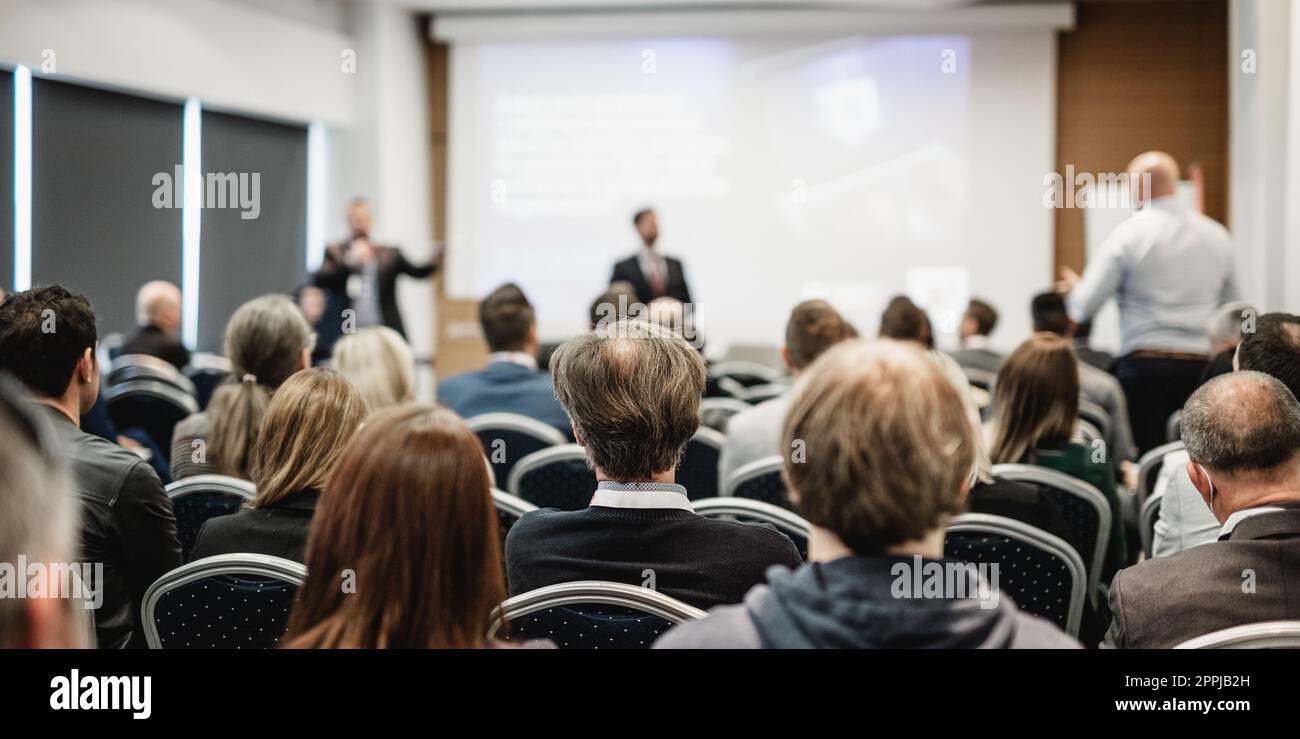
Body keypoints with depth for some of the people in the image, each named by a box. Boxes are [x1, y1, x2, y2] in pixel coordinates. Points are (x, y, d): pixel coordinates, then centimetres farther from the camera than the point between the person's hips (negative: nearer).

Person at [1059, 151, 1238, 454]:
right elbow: (1230, 306, 20)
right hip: (1202, 366, 4)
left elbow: (1085, 307, -5)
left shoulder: (1128, 234, -5)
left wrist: (1075, 286, 16)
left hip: (1145, 364, -4)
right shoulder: (1218, 235, 9)